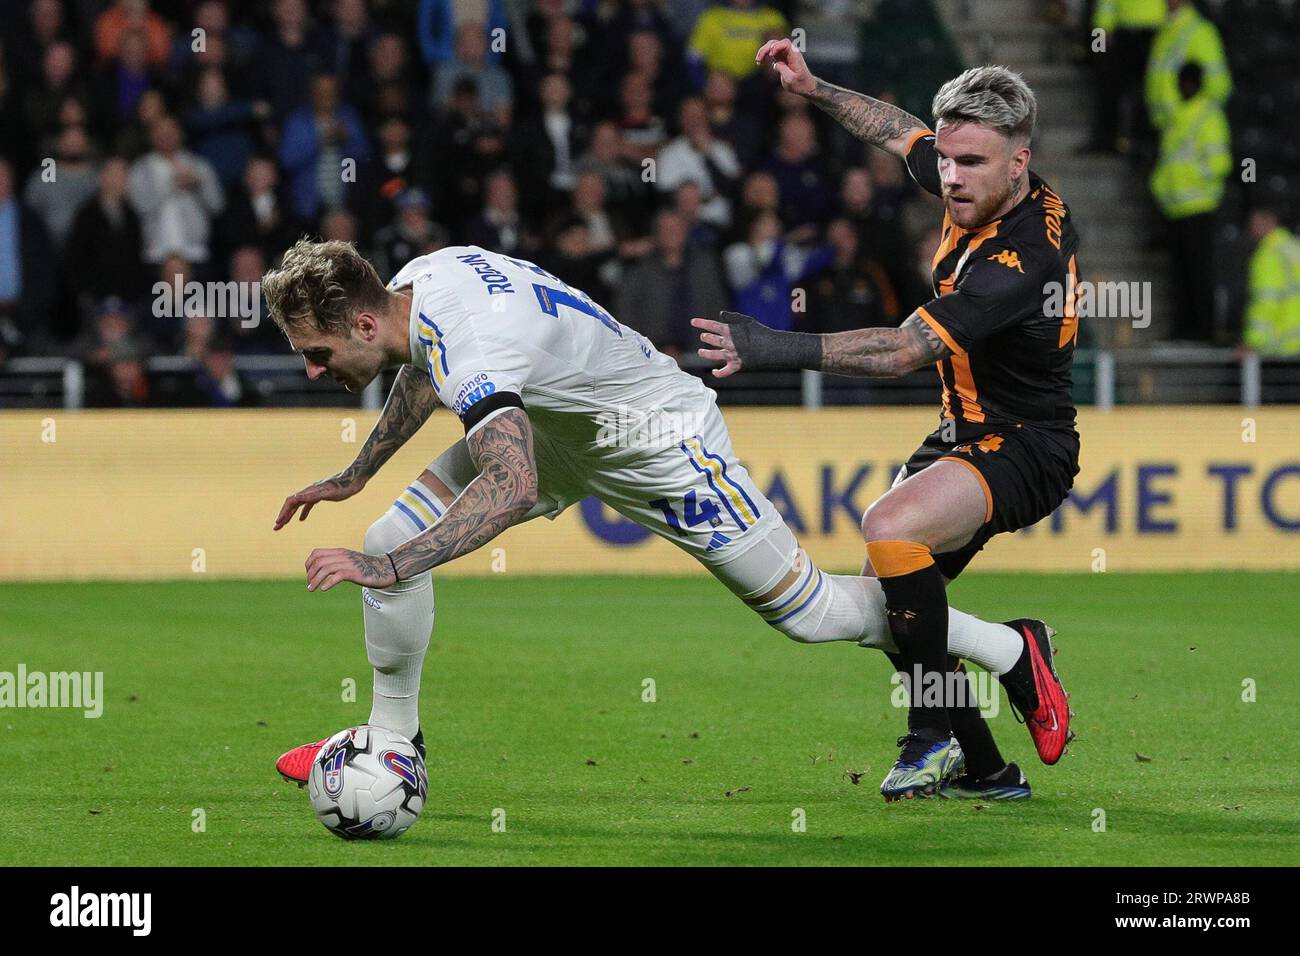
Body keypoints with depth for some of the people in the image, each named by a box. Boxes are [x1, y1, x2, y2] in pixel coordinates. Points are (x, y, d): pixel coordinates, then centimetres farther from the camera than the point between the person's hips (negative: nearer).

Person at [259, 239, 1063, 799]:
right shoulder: (417, 282, -10)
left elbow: (512, 487, -52)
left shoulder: (467, 344, -39)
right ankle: (393, 736, 13)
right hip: (562, 425, 9)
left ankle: (1016, 653, 19)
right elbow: (426, 371, 15)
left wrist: (391, 567, -52)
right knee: (393, 538, -4)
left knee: (808, 610, 2)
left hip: (662, 446, -9)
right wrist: (355, 476, 22)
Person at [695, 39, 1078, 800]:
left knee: (891, 531, -32)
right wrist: (814, 89, 17)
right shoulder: (979, 191, -3)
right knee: (884, 600, 5)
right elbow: (903, 133, 21)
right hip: (966, 437, 10)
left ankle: (935, 732, -19)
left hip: (1021, 450, -10)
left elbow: (903, 351, -34)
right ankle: (987, 770, 14)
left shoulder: (1025, 257, -29)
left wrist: (778, 350, -38)